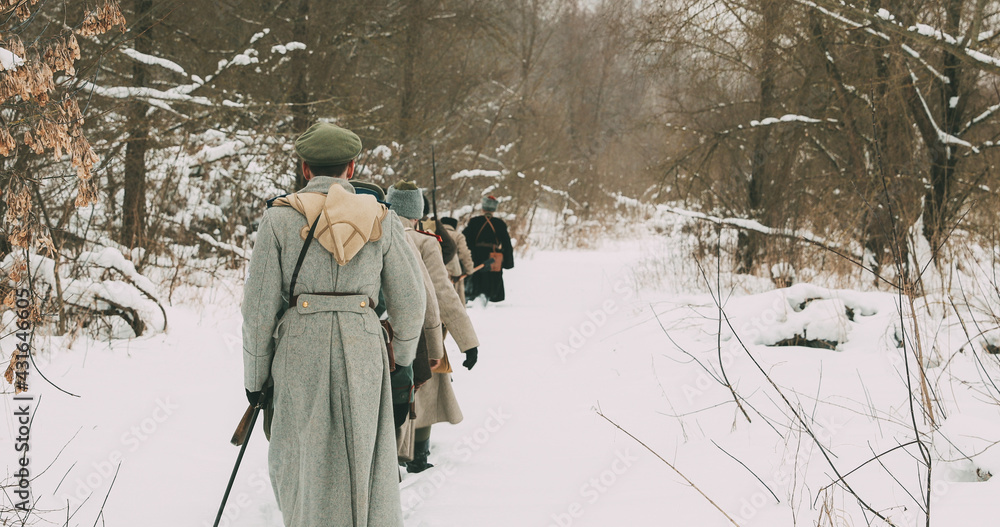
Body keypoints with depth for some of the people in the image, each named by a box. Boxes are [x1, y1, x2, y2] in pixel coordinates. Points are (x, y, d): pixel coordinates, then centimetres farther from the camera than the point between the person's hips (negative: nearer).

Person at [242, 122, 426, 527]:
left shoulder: (280, 218, 1)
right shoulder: (381, 219, 5)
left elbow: (259, 305, 0)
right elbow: (409, 300, 9)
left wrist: (255, 375, 8)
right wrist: (402, 360, 23)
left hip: (301, 348, -1)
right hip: (364, 348, 1)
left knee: (302, 459, 10)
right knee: (366, 462, 9)